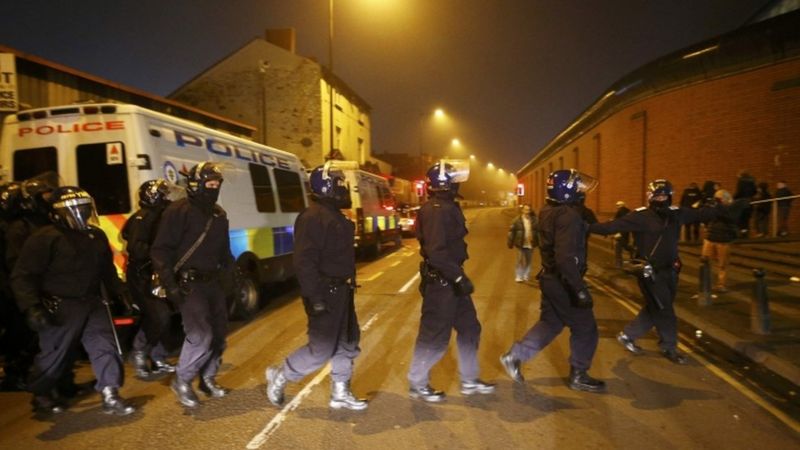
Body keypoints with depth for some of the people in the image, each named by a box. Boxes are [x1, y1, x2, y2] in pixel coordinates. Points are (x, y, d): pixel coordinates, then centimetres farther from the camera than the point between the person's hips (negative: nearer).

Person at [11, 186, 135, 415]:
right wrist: (31, 306, -22)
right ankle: (41, 395, 31)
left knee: (106, 345, 0)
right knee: (55, 353, 8)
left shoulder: (97, 236, 9)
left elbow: (107, 270, 22)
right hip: (61, 307, -6)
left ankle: (110, 395, 5)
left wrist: (119, 292, 20)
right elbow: (23, 276, -14)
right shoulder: (45, 238, -13)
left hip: (93, 303, 6)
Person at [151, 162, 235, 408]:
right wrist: (170, 284, -18)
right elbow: (160, 251, -13)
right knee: (201, 335, -15)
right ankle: (182, 380, 7)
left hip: (213, 282, 8)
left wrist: (227, 275, 16)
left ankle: (208, 379, 29)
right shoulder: (178, 211, -11)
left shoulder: (219, 214, 14)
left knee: (218, 333, 11)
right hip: (189, 284, -8)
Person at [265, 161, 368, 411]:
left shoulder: (334, 214, 13)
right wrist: (315, 297, -27)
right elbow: (304, 261, -26)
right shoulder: (313, 217, -19)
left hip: (340, 292, 10)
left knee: (348, 343, 14)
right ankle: (279, 376, 18)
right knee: (322, 348, -2)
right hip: (325, 295, -10)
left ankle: (340, 393, 26)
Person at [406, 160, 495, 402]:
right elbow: (436, 252, -29)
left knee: (469, 328, 17)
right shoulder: (437, 210, -21)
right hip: (440, 283, -10)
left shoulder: (446, 207, 11)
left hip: (449, 281, 10)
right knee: (435, 336, 2)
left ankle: (469, 381, 30)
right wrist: (459, 277, -25)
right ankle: (417, 384, 18)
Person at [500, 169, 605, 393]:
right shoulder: (568, 216, -23)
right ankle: (578, 375, 20)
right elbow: (565, 258, -30)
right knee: (585, 327, 7)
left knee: (550, 323, 19)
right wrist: (580, 289, -28)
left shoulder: (549, 212, 7)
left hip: (551, 278, 9)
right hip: (563, 282, -9)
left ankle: (514, 356, 16)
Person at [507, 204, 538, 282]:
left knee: (528, 261, 13)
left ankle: (526, 276, 27)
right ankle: (519, 276, 7)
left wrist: (537, 242, 5)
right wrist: (510, 242, -5)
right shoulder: (517, 220, -7)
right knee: (520, 260, -2)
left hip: (530, 244, 2)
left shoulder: (534, 220, -3)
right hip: (521, 244, -2)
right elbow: (512, 231, -4)